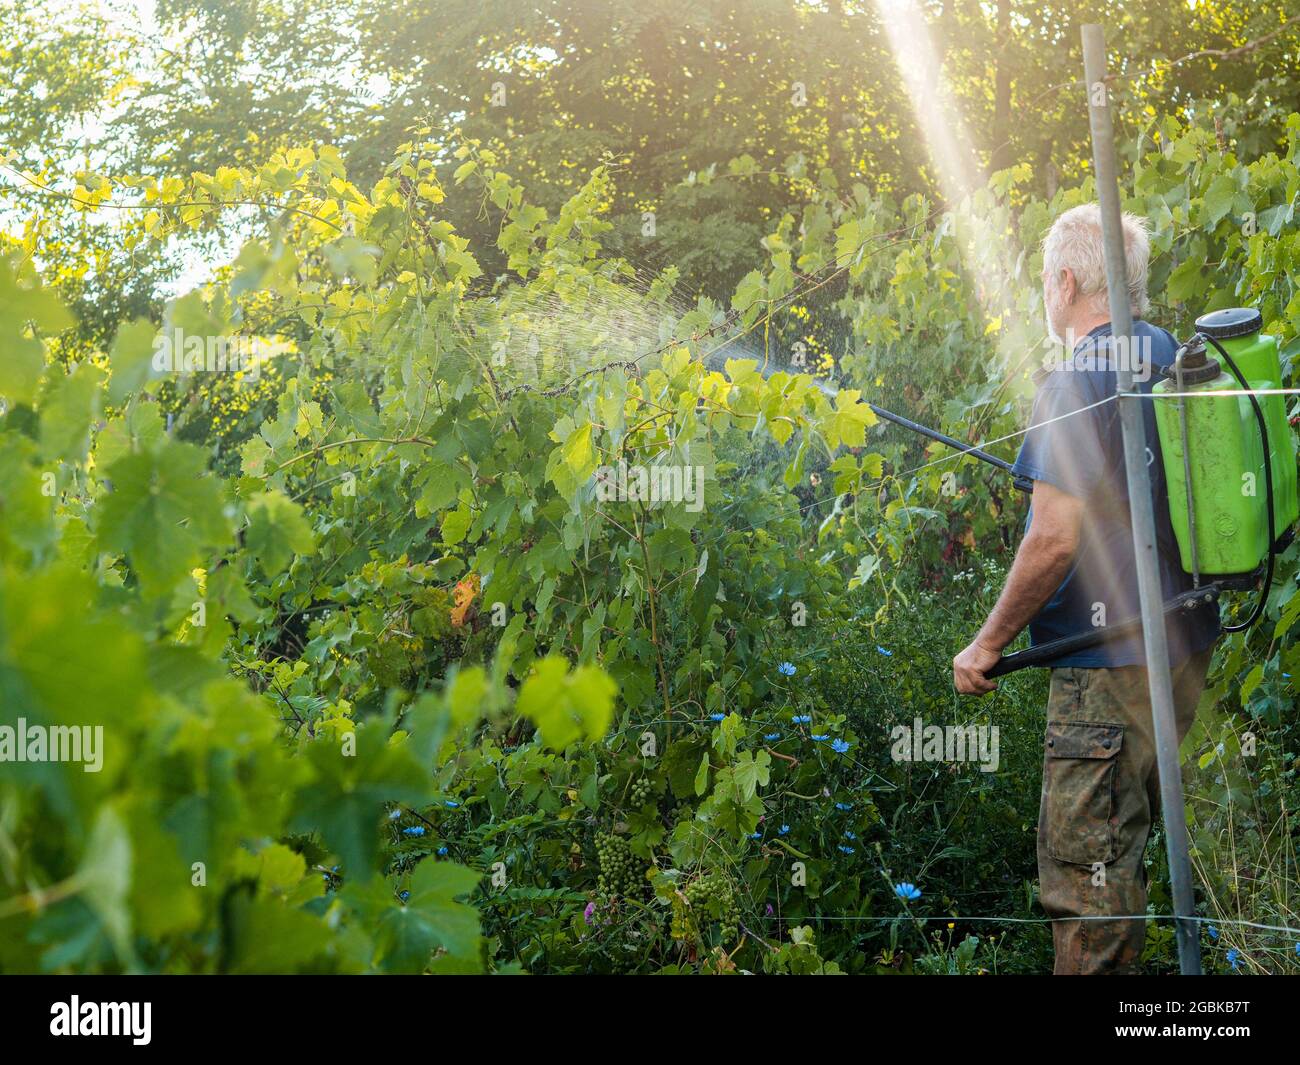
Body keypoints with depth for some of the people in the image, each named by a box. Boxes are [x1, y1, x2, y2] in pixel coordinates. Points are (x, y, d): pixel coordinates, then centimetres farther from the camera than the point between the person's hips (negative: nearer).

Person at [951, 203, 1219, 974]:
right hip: (1184, 644, 9)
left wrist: (988, 645, -11)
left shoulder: (1076, 381, -16)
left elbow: (1056, 540, -21)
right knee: (1121, 846, 20)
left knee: (1084, 864, -4)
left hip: (1110, 661, -9)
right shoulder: (1173, 358, 10)